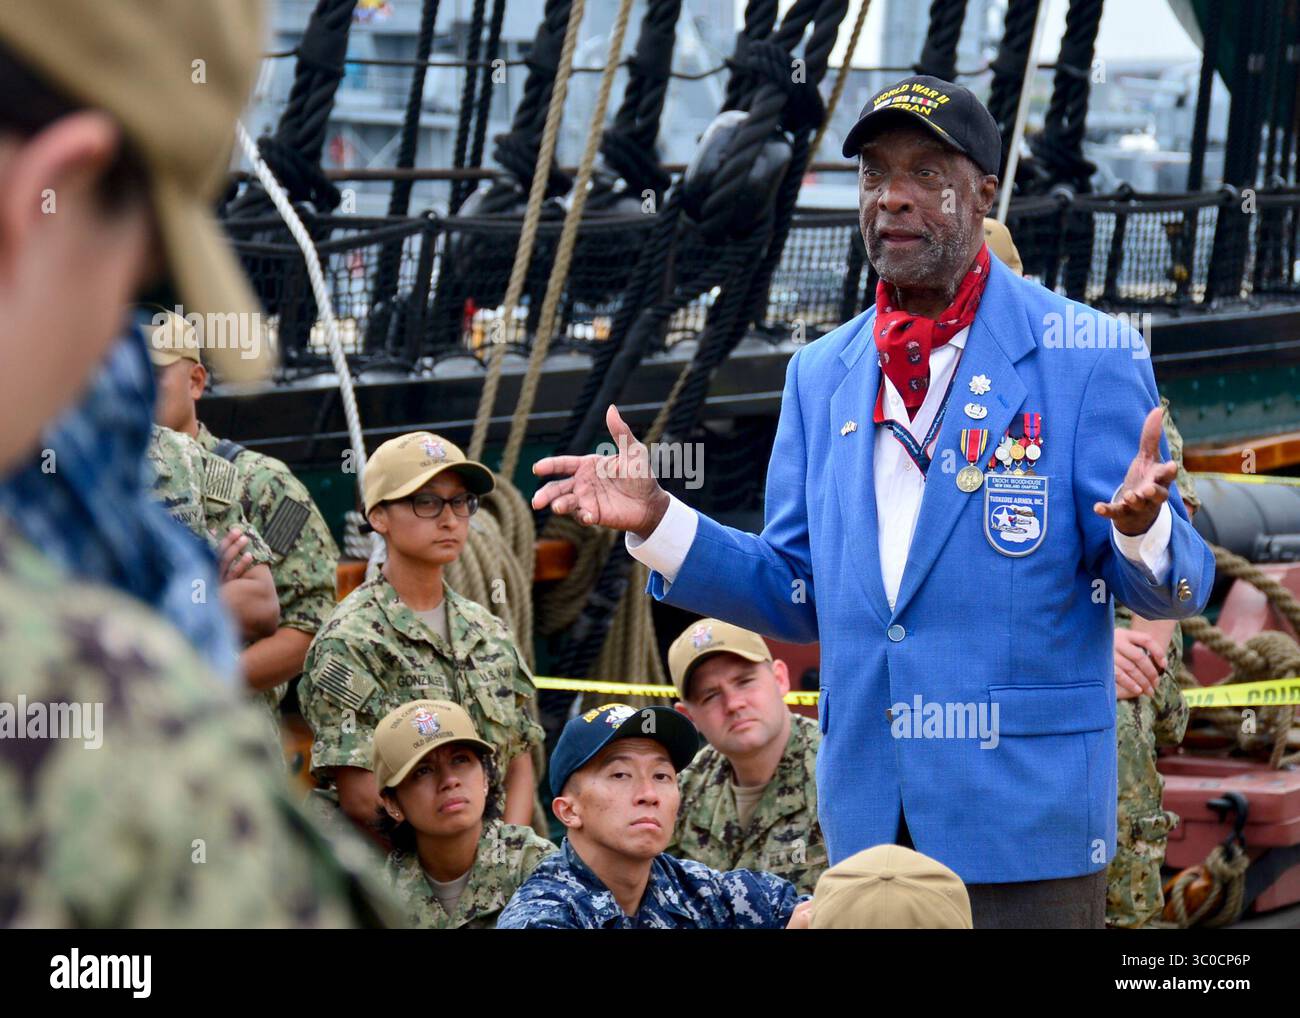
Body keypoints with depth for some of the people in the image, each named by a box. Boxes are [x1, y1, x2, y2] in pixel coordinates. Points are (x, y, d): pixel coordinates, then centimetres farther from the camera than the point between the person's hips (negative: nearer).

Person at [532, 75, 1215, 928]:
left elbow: (1178, 586, -6)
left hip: (1027, 820, -4)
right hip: (869, 822, 5)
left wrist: (1140, 526, -29)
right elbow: (801, 599, 14)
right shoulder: (821, 375, 12)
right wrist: (656, 519, 0)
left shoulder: (1087, 355, -4)